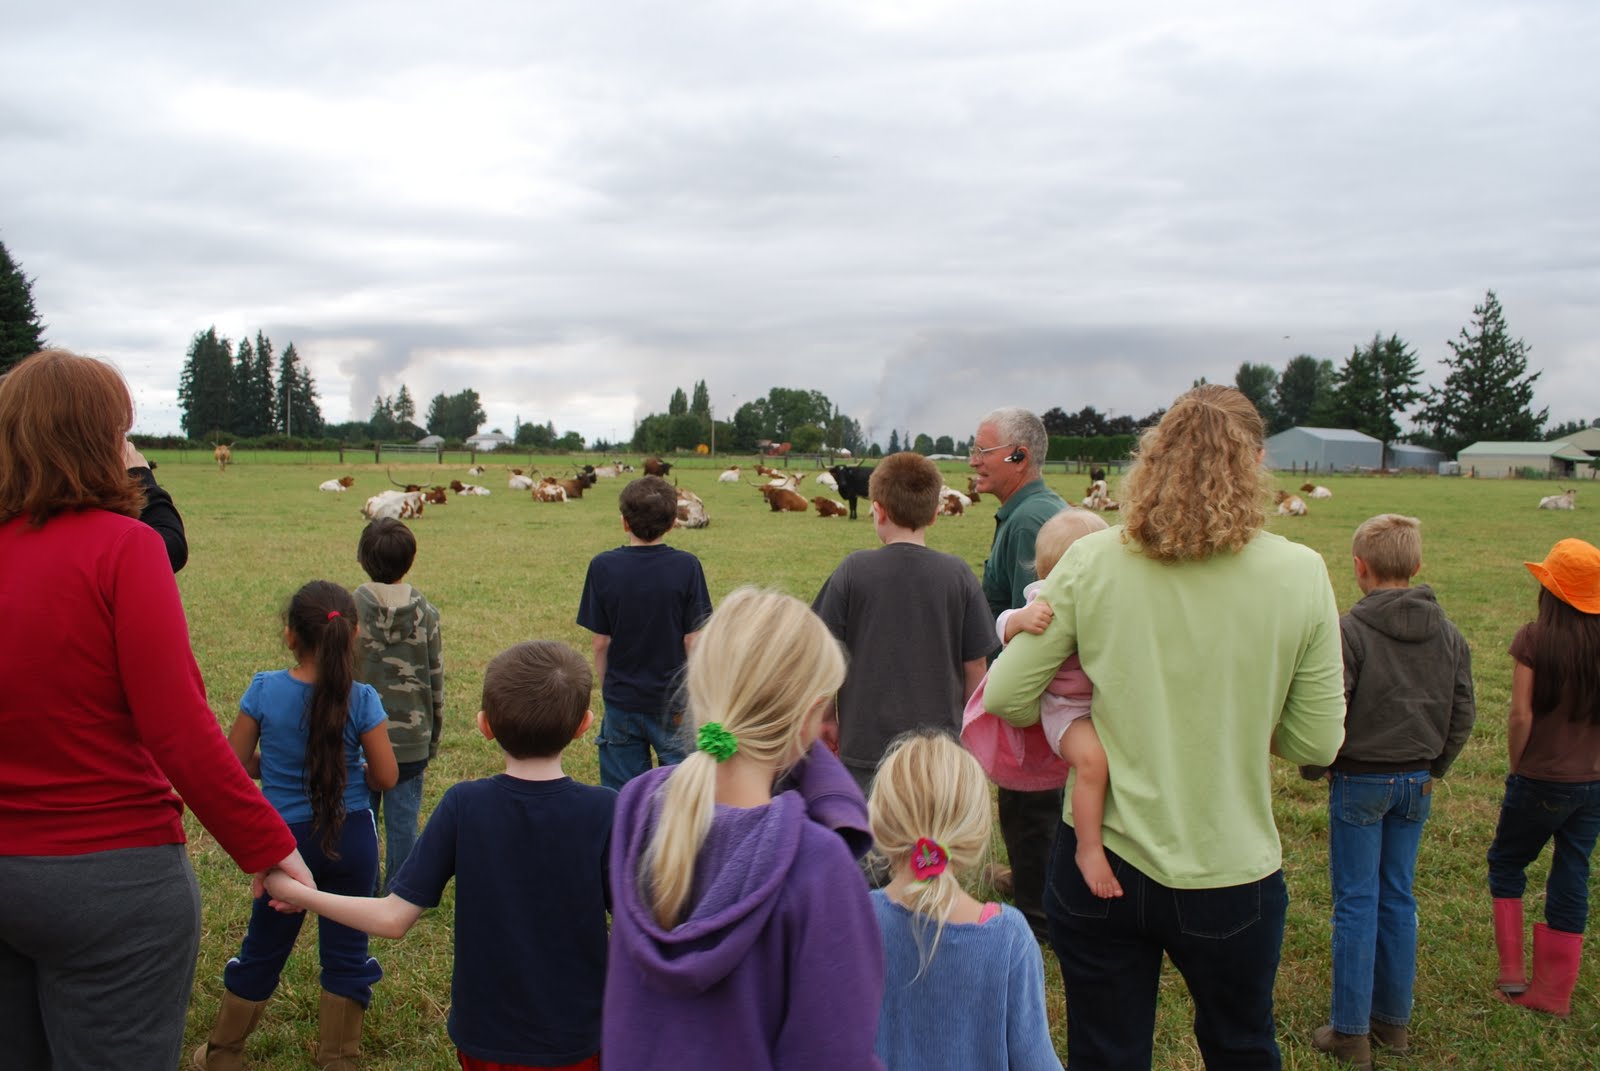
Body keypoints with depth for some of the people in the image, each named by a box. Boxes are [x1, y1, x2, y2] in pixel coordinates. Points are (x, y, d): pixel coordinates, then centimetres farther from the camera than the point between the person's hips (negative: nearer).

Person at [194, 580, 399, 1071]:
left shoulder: (263, 690, -11)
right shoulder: (361, 699, -13)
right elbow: (386, 778, -9)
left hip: (286, 837, 1)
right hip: (351, 837, -1)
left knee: (263, 950, 19)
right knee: (346, 952, 13)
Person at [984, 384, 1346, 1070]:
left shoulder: (1090, 563, -10)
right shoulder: (1300, 575, -11)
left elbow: (1005, 697, -6)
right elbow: (1317, 743, -5)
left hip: (1099, 863, 0)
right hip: (1230, 878, 0)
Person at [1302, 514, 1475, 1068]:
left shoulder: (1350, 630, -17)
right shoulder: (1449, 633, 2)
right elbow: (1464, 714, 8)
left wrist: (1313, 768, -1)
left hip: (1361, 781, -5)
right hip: (1417, 784, 5)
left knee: (1356, 904, 2)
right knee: (1399, 900, 15)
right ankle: (1394, 1020, 24)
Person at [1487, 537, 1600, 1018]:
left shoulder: (1536, 638, -16)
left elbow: (1521, 714, -16)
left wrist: (1516, 766, -1)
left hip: (1542, 780, -4)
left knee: (1506, 863, 17)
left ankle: (1512, 973, 17)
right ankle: (1554, 991, 21)